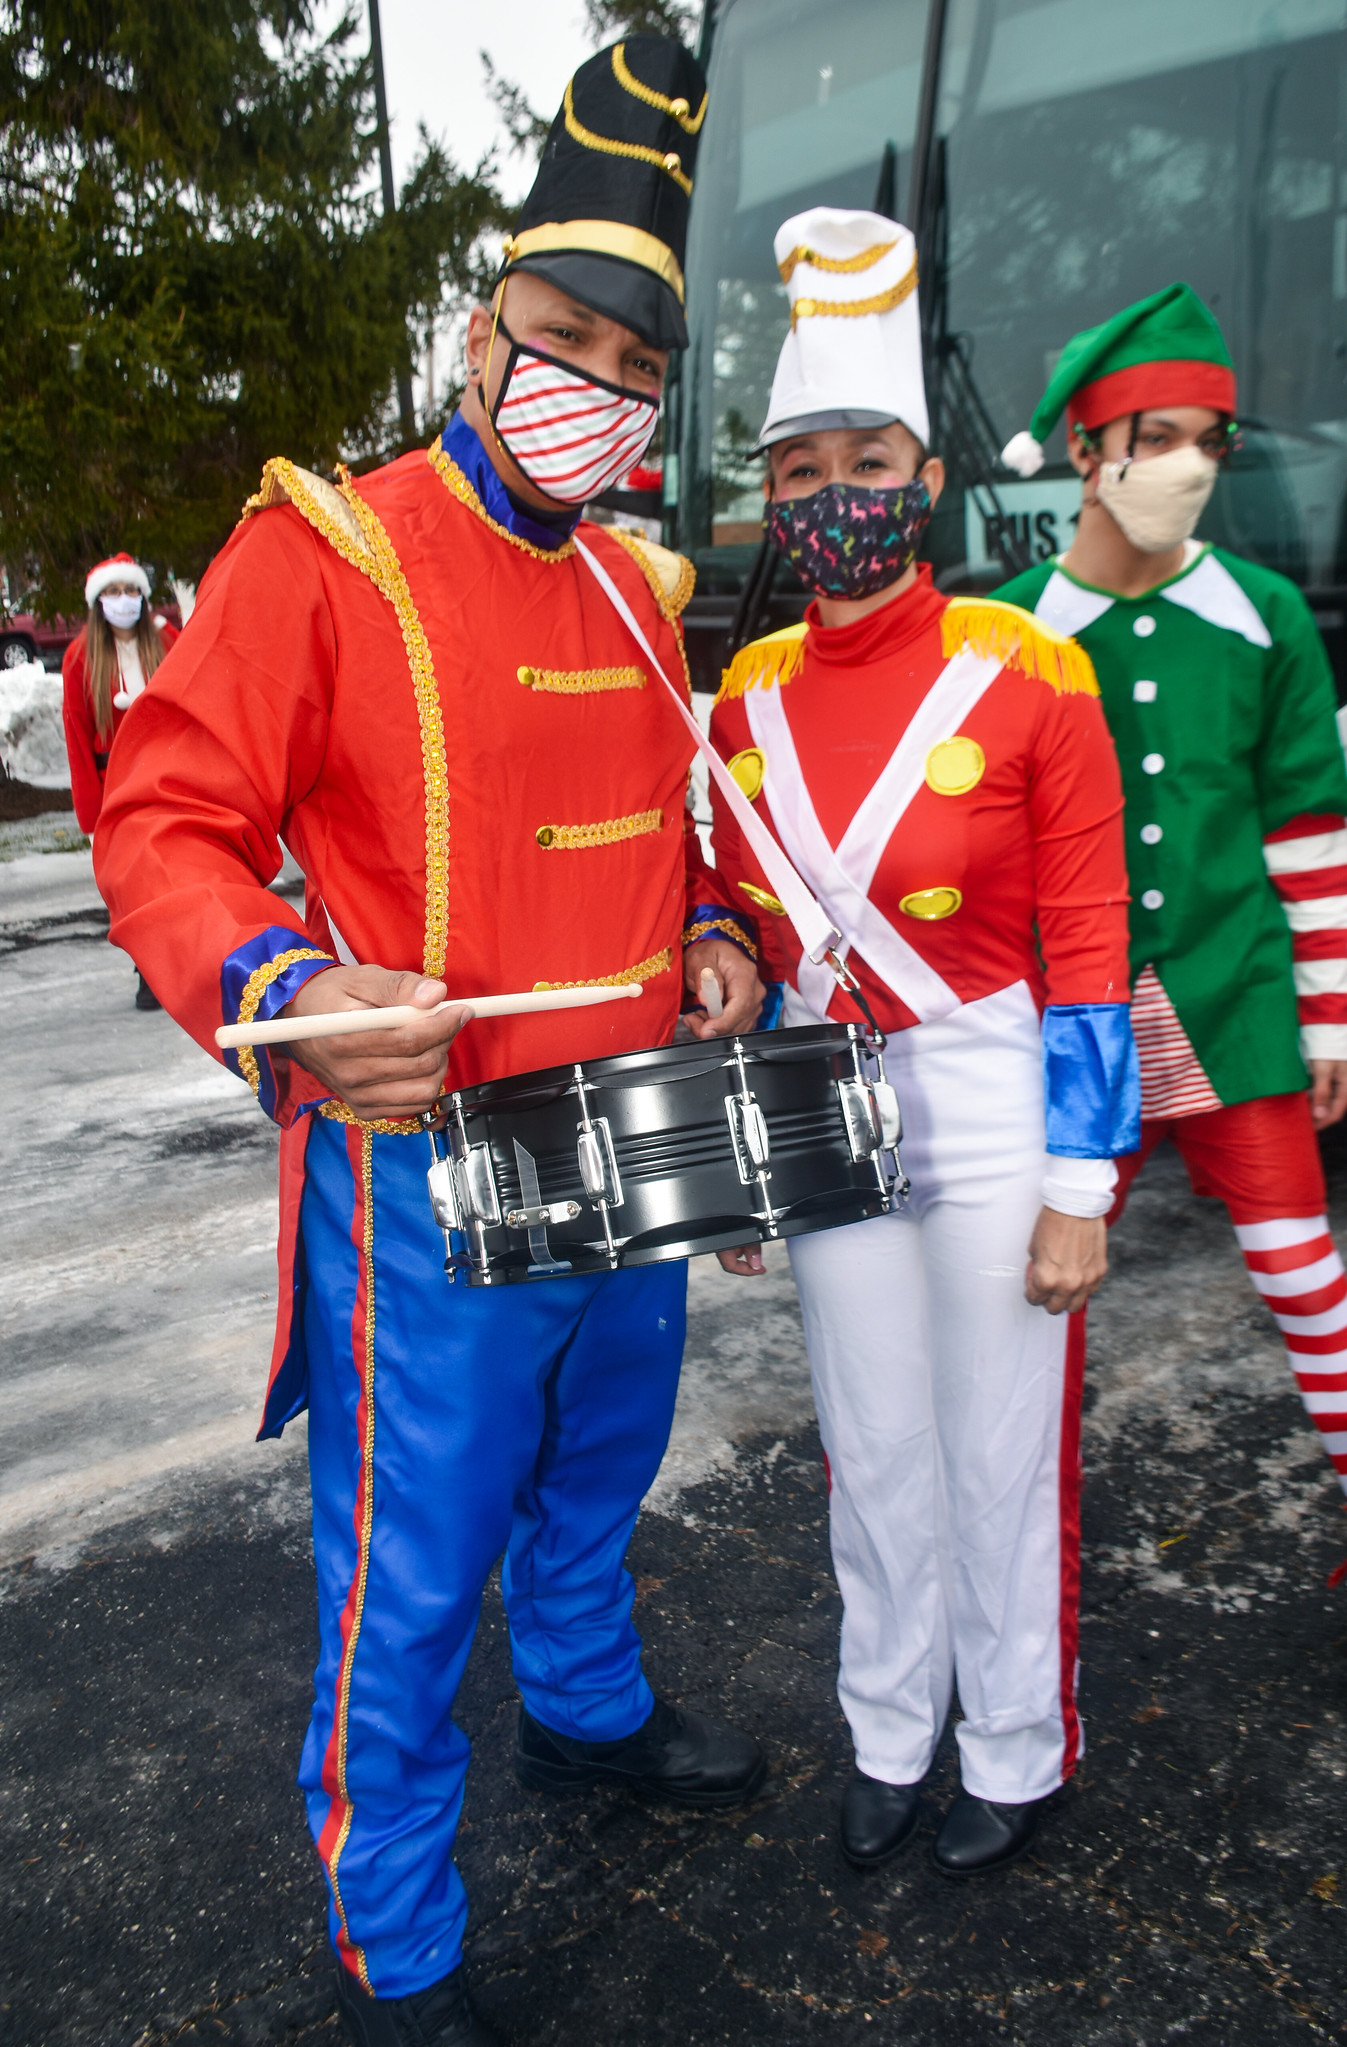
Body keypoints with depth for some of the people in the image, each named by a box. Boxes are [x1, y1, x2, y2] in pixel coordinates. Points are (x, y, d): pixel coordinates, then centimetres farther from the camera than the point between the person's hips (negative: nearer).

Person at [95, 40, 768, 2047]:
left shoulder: (640, 584, 10)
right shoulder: (321, 548, -11)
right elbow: (166, 824, -13)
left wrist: (712, 931, 3)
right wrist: (285, 992, -31)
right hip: (427, 1168, -6)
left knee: (597, 1468, 26)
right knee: (414, 1568, 6)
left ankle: (587, 1708, 54)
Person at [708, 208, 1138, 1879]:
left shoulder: (1027, 679, -11)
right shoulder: (750, 697, 1)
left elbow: (1088, 947, -10)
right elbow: (742, 950, 8)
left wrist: (1078, 1191, -10)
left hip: (990, 1124, -4)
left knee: (1002, 1462, 11)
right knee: (873, 1456, 18)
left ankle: (1014, 1755, 36)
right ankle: (890, 1734, 41)